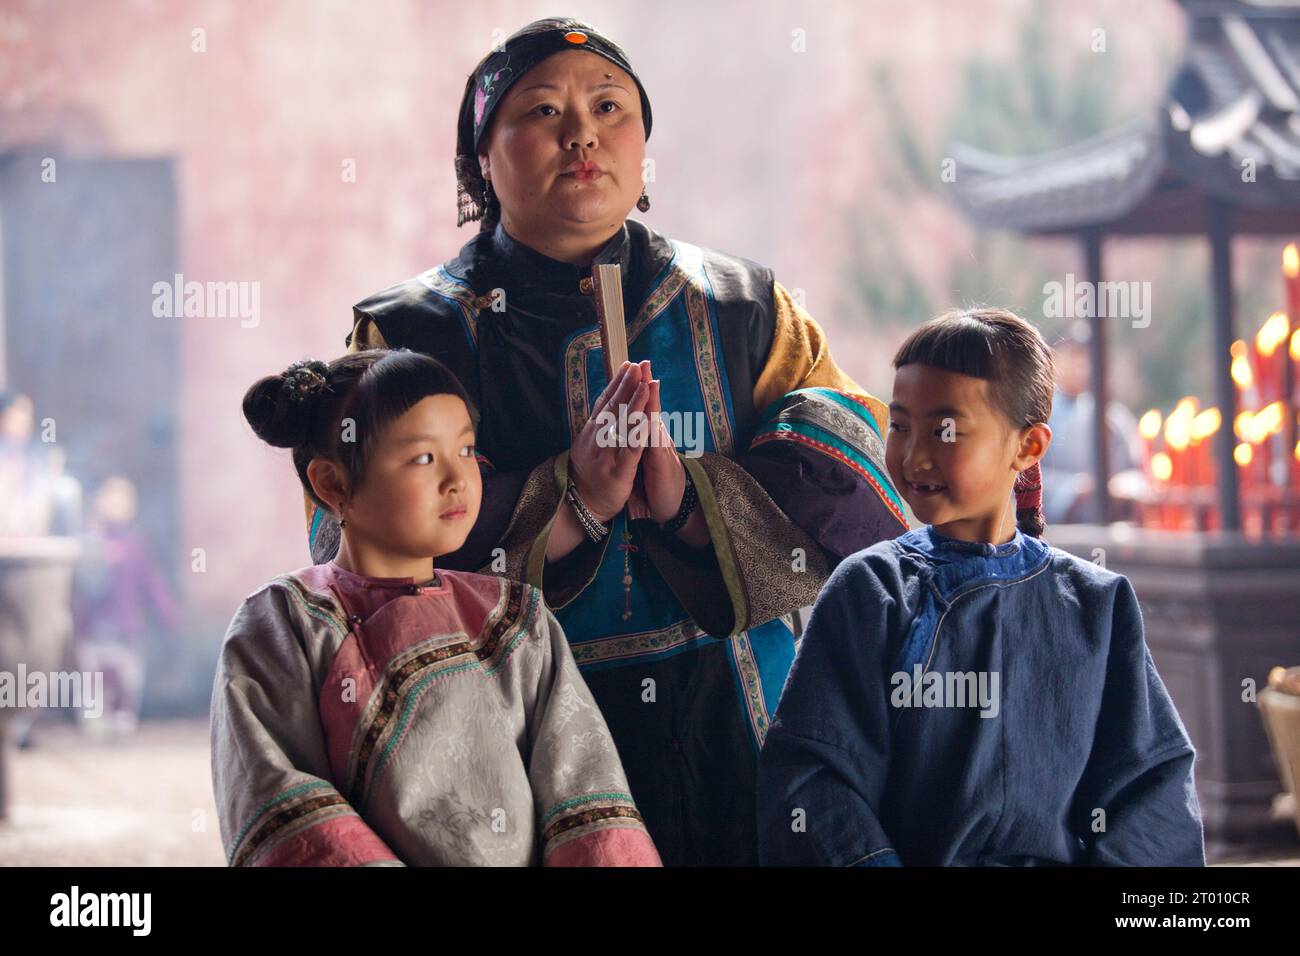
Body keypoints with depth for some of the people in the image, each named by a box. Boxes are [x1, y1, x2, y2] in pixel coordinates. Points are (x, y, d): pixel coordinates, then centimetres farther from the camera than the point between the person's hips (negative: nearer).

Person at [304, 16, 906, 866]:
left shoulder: (743, 310, 11)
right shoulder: (413, 334, 4)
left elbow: (853, 494, 0)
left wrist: (692, 500, -17)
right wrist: (575, 500, -19)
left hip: (736, 733, 2)